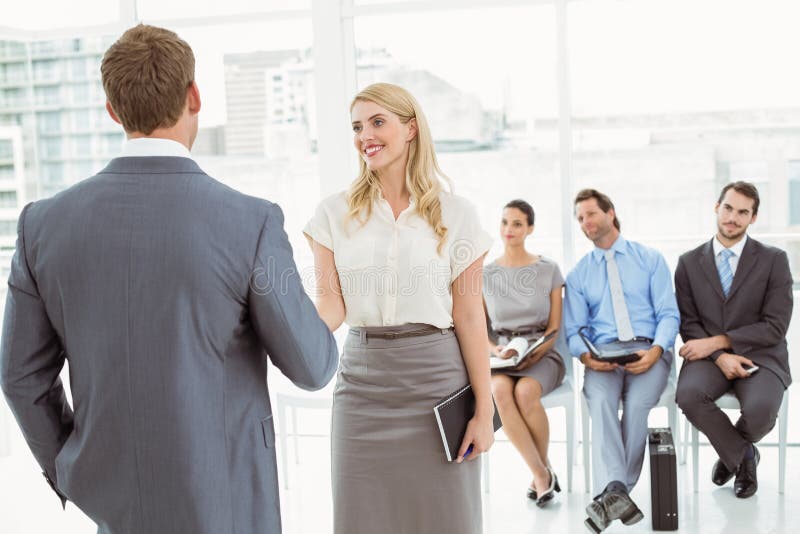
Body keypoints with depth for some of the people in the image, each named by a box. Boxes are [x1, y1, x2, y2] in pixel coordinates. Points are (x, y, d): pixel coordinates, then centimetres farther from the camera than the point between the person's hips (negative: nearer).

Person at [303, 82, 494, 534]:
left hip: (437, 380, -1)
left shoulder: (455, 214, 1)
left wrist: (484, 410, -3)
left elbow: (469, 316, 0)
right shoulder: (335, 213, 4)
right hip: (362, 384, 1)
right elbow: (330, 308, -1)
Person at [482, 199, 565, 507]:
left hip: (543, 354, -1)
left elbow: (554, 326, 2)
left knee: (525, 391, -35)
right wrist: (495, 350, -12)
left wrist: (535, 354, -16)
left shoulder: (548, 269, 3)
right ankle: (541, 474, -22)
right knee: (500, 390, -34)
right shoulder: (485, 274, 6)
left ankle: (543, 467, -8)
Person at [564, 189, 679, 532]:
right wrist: (586, 355, -14)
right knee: (600, 400, -33)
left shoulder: (650, 259, 10)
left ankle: (610, 492, -25)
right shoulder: (578, 275, 15)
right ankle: (616, 491, -43)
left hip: (649, 352, -1)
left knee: (637, 403, -32)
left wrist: (656, 349, -17)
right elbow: (574, 330, 9)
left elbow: (668, 314, 3)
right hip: (603, 357, 1)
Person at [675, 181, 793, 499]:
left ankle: (731, 451, 9)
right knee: (689, 396, -31)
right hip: (709, 357, 1)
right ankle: (741, 454, -1)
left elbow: (775, 327, -7)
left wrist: (717, 341, -14)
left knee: (760, 409, -32)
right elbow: (689, 323, 3)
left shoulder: (774, 260, 0)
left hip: (760, 357, -1)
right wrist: (720, 356, -15)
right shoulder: (689, 263, 6)